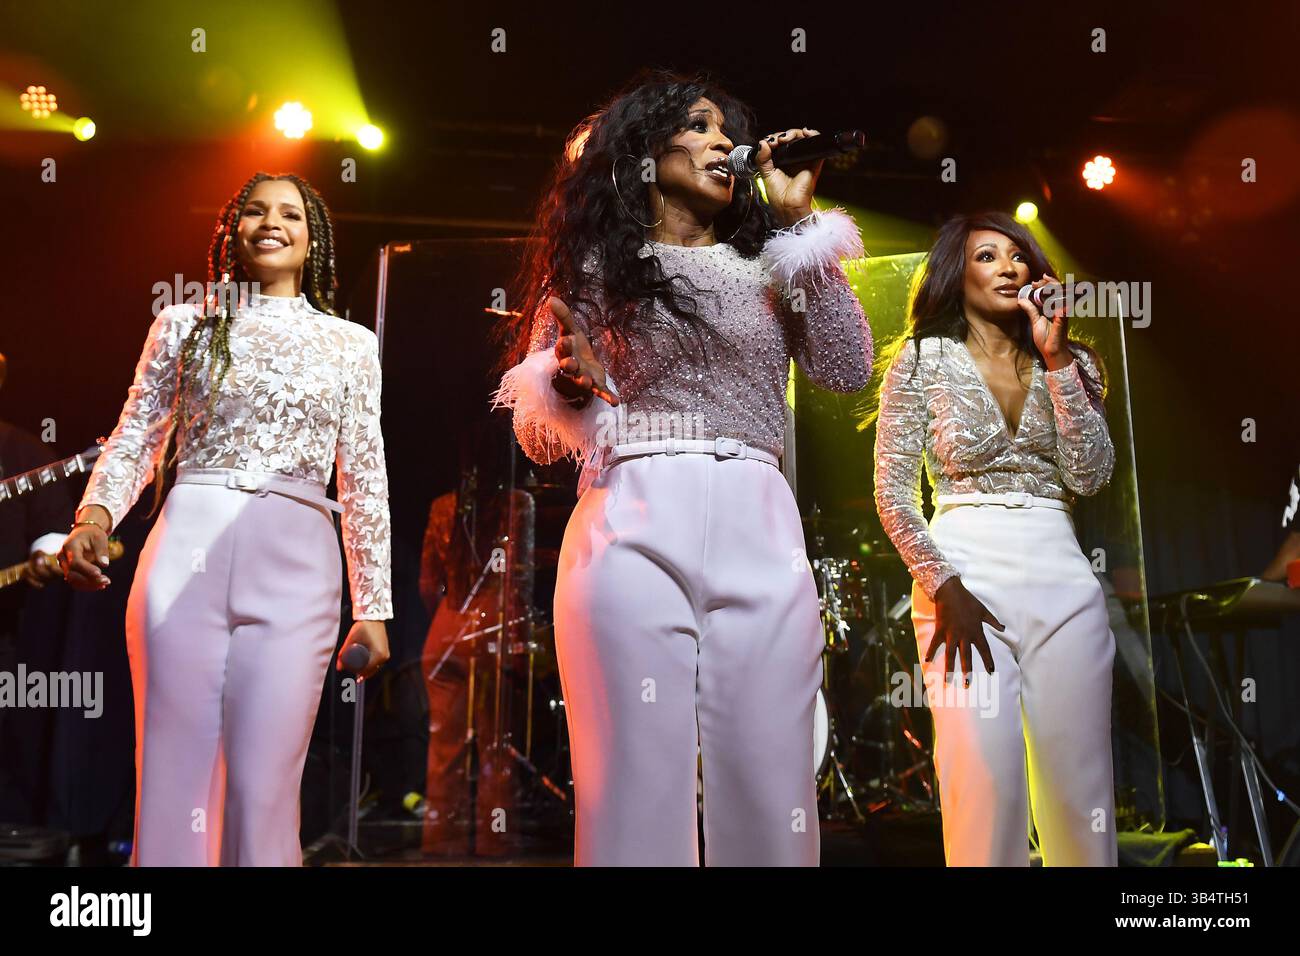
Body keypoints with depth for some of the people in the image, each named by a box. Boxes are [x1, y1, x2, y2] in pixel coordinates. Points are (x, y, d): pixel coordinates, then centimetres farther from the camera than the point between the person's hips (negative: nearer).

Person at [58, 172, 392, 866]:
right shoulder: (184, 325, 14)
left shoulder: (350, 345, 14)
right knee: (172, 781, 1)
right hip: (186, 554, 1)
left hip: (295, 566, 0)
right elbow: (135, 439, 11)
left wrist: (373, 604, 10)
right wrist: (94, 513, -10)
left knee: (262, 791, -4)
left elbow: (365, 481, 13)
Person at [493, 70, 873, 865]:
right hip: (633, 531, -2)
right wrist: (569, 380, -11)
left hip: (760, 535, 2)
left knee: (769, 789, -2)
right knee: (641, 783, -5)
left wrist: (800, 222, 7)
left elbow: (848, 369, 4)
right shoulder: (594, 268, 14)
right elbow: (541, 427, 12)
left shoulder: (769, 266, 20)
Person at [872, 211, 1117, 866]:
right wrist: (943, 588, -11)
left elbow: (1090, 474, -1)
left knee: (1080, 783, 2)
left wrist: (1055, 357, -4)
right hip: (964, 573, -3)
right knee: (986, 781, -11)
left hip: (1063, 581, 3)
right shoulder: (922, 360, 4)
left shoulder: (1070, 363, 14)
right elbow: (893, 493, 0)